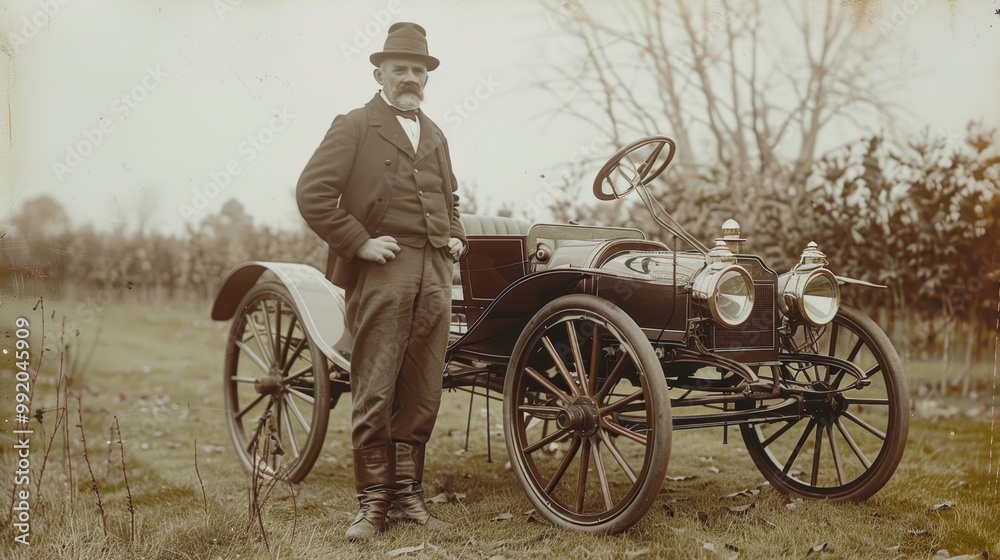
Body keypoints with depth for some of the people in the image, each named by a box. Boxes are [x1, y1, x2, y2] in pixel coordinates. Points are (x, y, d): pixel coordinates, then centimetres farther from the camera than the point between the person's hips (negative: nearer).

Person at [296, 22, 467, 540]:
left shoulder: (435, 137, 23)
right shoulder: (353, 127, 2)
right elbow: (312, 193, -7)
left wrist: (455, 236, 19)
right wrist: (358, 243, -11)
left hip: (435, 275, 6)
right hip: (381, 273, -6)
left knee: (422, 395, 6)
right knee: (375, 394, -3)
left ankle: (407, 494, 17)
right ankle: (373, 502, 7)